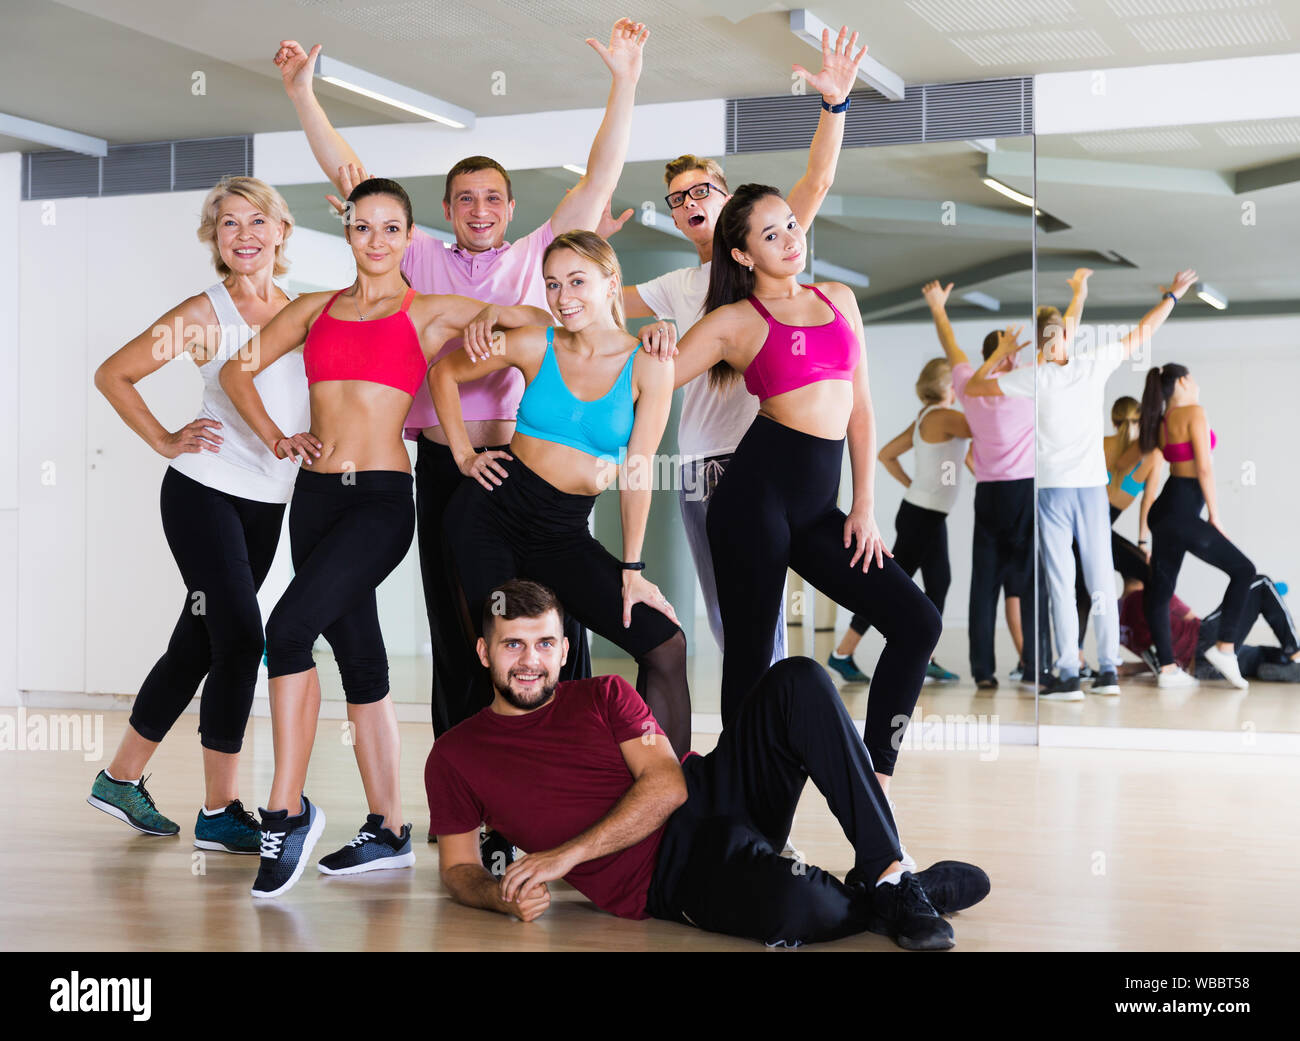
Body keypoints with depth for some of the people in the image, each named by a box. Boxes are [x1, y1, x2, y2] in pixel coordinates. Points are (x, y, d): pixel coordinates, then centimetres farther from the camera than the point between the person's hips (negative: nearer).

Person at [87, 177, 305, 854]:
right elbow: (114, 374, -1)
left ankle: (122, 778, 27)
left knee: (198, 644, 12)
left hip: (269, 502, 6)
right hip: (205, 492, -6)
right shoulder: (205, 313, -5)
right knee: (241, 638, -13)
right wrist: (164, 442, -5)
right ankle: (219, 811, -3)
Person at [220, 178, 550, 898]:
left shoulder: (430, 313, 6)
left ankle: (287, 810, -13)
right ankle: (388, 831, 18)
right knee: (359, 660, 9)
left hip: (381, 497, -5)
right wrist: (278, 439, 7)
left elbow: (541, 320, 5)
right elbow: (238, 370, 18)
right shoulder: (316, 309, 16)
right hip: (316, 494, 5)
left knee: (290, 627, -23)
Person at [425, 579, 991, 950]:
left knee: (797, 680, -21)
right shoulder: (455, 756, 11)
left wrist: (566, 855, -11)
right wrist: (504, 896, -14)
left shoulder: (605, 696, 15)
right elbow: (457, 867, 11)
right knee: (789, 907, -39)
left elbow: (668, 785, 2)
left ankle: (886, 872, -18)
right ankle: (902, 895, -6)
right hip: (668, 874, -4)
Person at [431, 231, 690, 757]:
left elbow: (638, 470, -4)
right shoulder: (534, 346, -1)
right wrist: (463, 454, 6)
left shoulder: (647, 364, -4)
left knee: (665, 645, -10)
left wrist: (631, 569, -5)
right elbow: (443, 373, 14)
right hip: (491, 514, 0)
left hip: (565, 534, 0)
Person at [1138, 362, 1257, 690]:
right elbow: (1204, 467, -13)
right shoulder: (1194, 412, -8)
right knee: (1243, 570, 2)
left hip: (1165, 509, 9)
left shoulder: (1161, 421, 15)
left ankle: (1168, 668, 7)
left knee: (1160, 589, 6)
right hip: (1183, 512, -9)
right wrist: (1215, 516, -11)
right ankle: (1225, 647, -3)